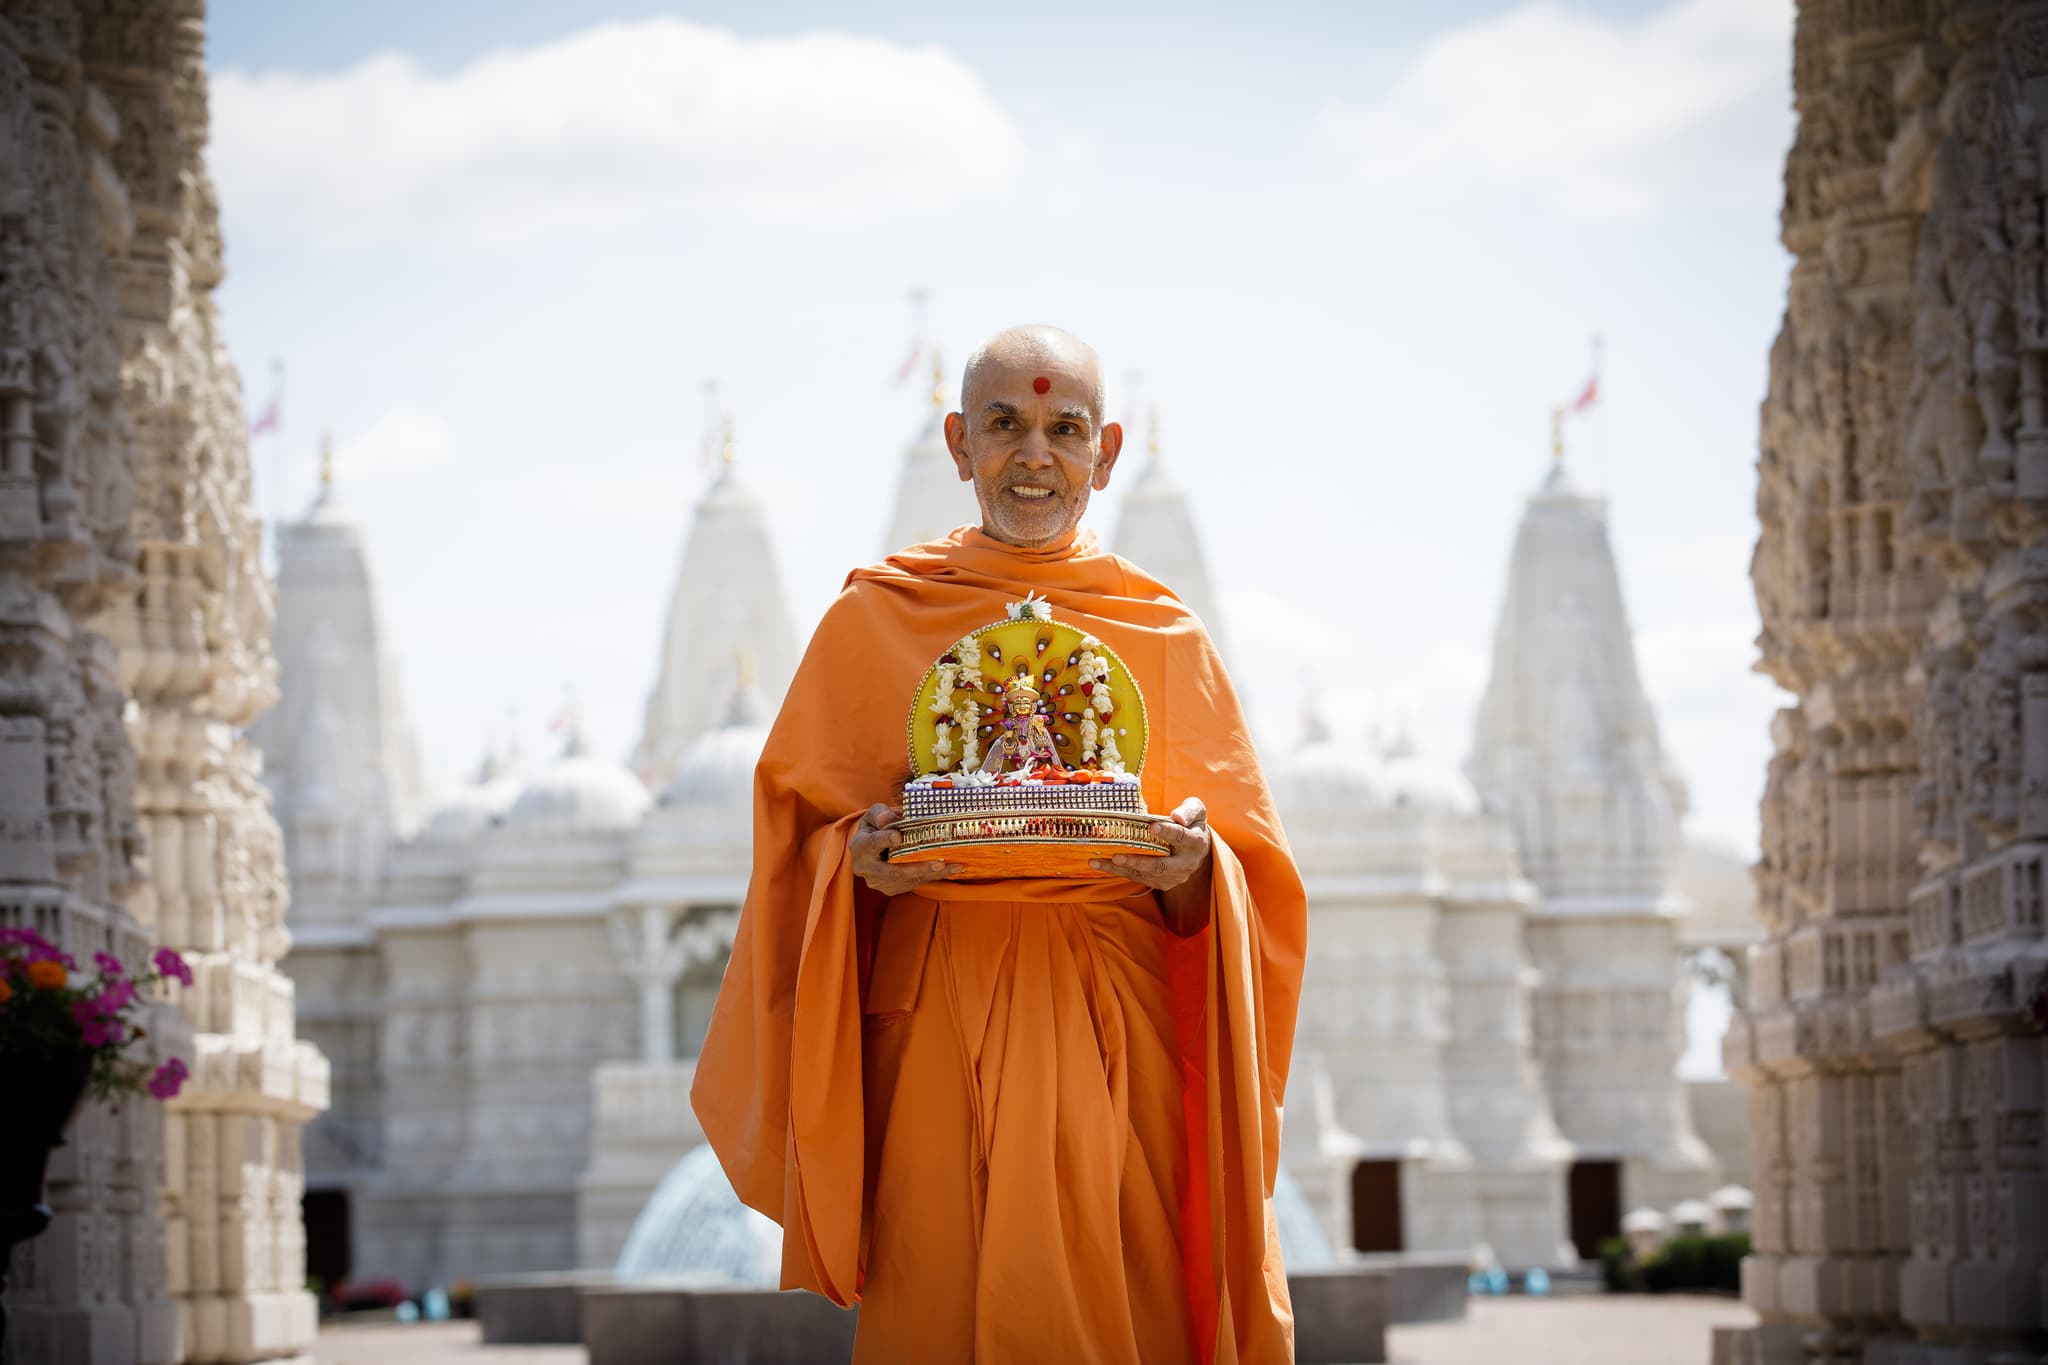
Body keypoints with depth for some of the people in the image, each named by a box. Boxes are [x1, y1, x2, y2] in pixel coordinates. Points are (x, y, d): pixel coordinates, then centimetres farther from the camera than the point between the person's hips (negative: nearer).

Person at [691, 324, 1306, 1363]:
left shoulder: (1163, 634, 9)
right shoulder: (875, 618, 7)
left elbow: (1245, 878, 10)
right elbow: (801, 836, 10)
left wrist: (1190, 869, -11)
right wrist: (854, 860, -11)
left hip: (1117, 1035, 1)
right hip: (934, 1032, -1)